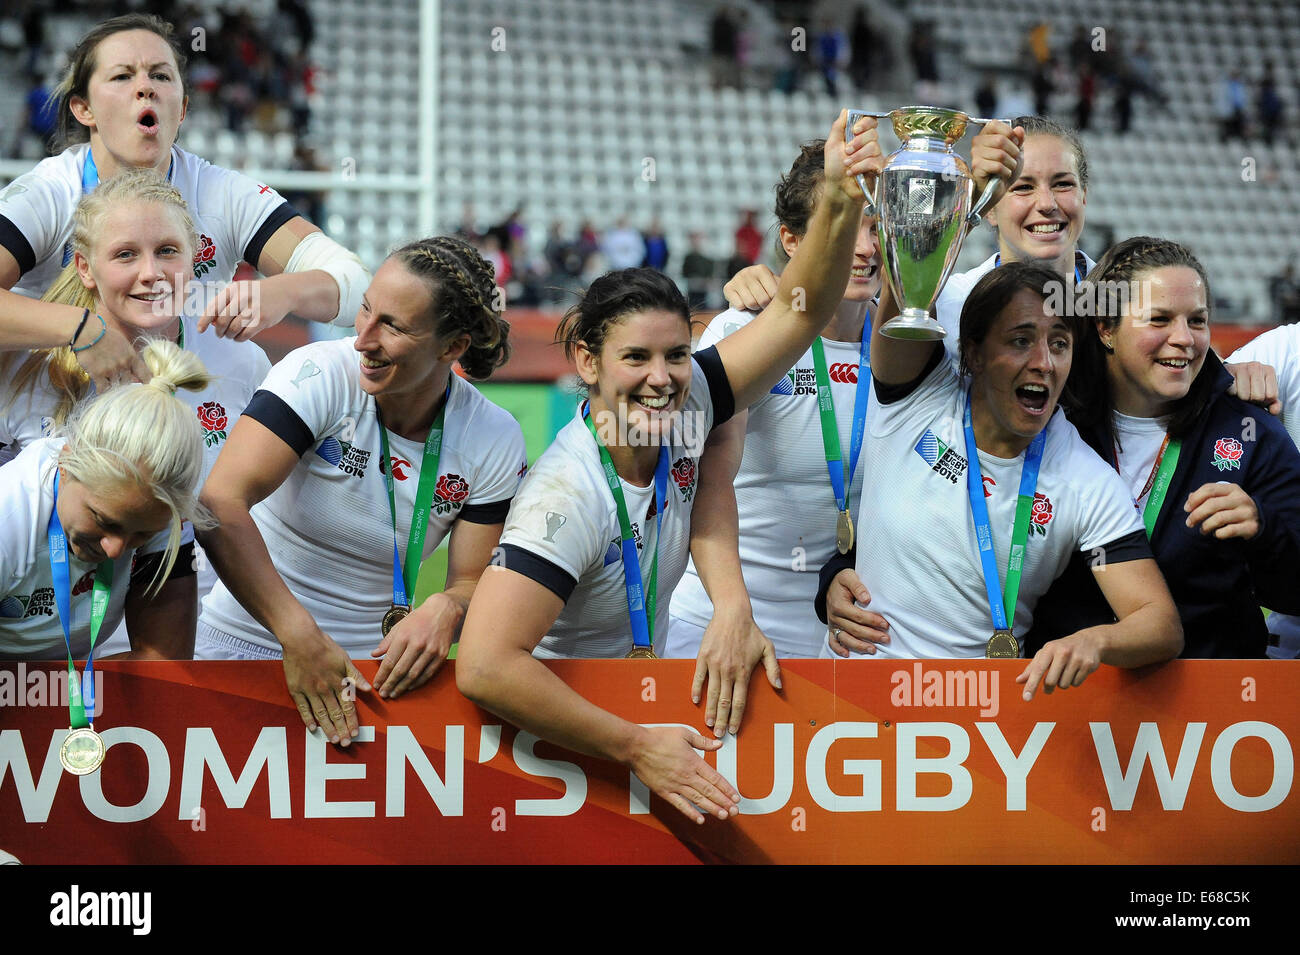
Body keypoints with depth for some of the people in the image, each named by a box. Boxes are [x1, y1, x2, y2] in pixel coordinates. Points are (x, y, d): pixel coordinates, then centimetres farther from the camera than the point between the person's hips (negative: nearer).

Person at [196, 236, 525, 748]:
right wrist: (301, 638, -33)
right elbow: (219, 504, -26)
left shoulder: (495, 441, -5)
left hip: (370, 665, 2)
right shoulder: (320, 375, -15)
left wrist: (445, 609, -24)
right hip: (247, 643, -2)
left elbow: (473, 582, 1)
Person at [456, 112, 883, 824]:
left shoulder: (683, 415, -7)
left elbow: (799, 311, -4)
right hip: (552, 738, -6)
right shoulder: (567, 495, -27)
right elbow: (484, 668, -37)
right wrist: (638, 748, -31)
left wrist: (841, 199, -22)